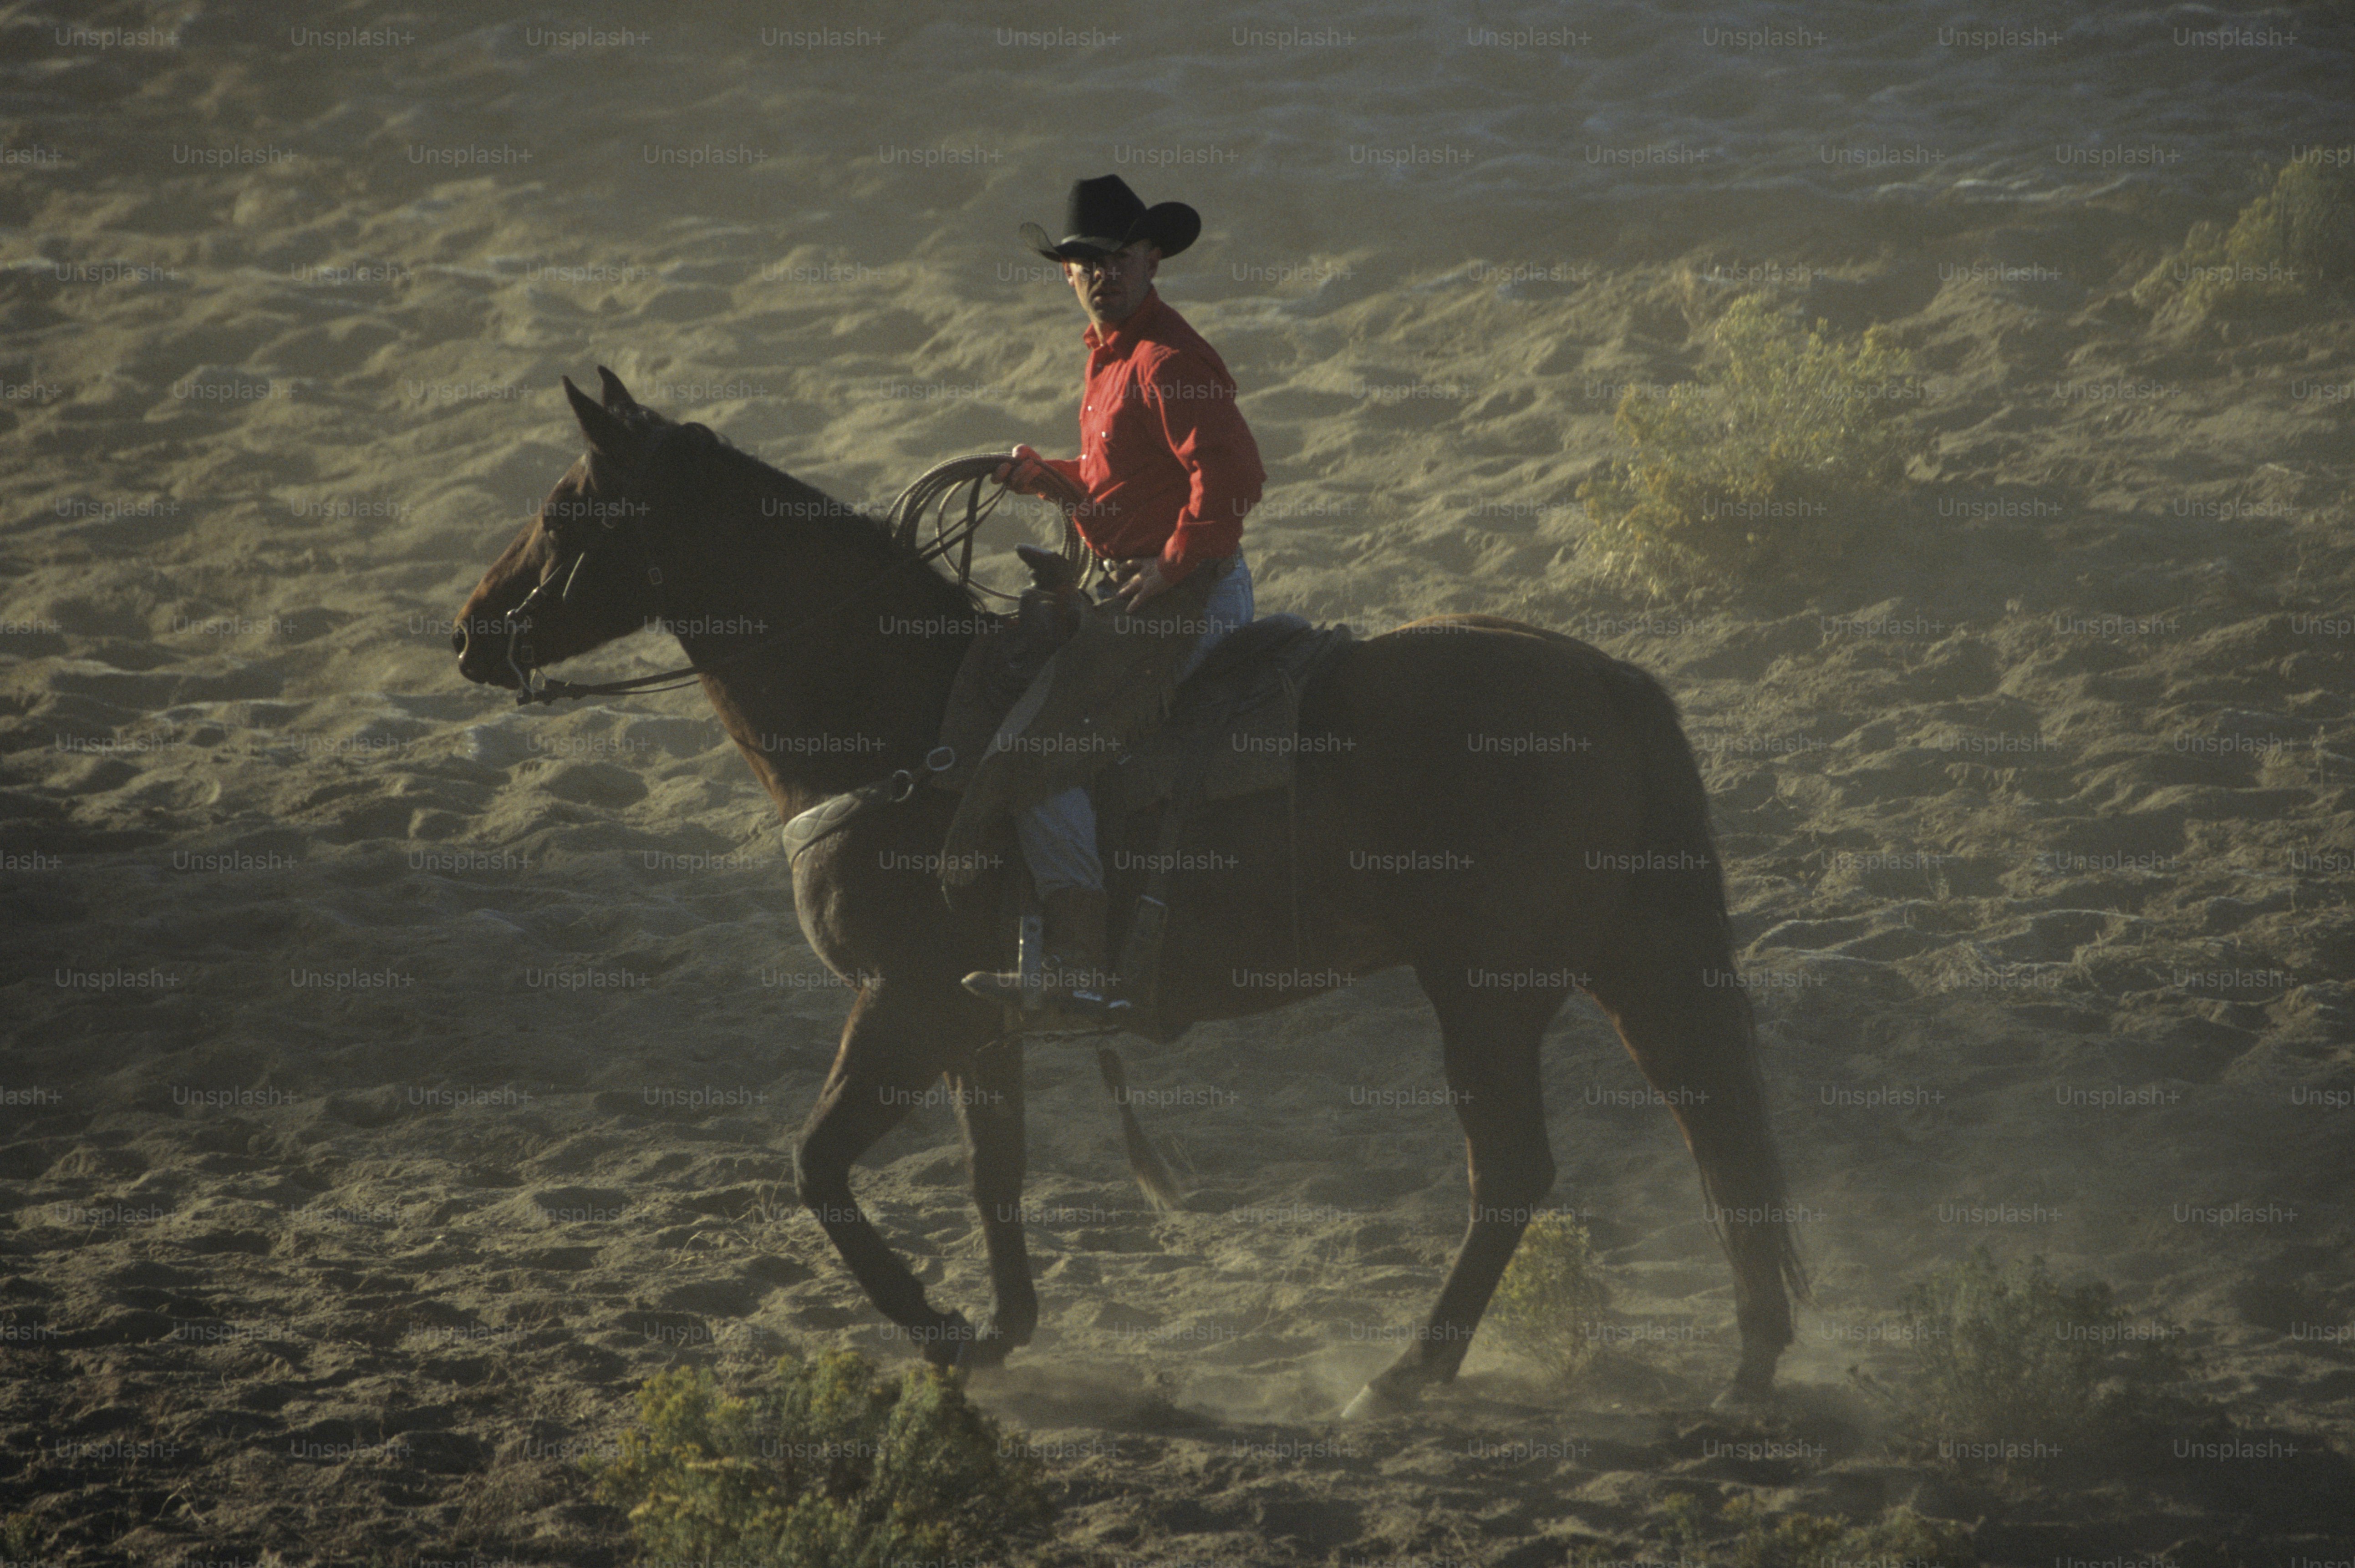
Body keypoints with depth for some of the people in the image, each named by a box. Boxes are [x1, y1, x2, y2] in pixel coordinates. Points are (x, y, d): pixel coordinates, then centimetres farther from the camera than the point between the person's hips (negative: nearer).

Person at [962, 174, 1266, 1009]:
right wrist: (1042, 473, 14)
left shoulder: (1168, 360, -17)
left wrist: (1171, 569, -28)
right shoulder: (1110, 354, 16)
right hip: (1133, 587, 11)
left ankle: (1079, 965, -27)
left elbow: (1230, 474, -27)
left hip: (1189, 595, -11)